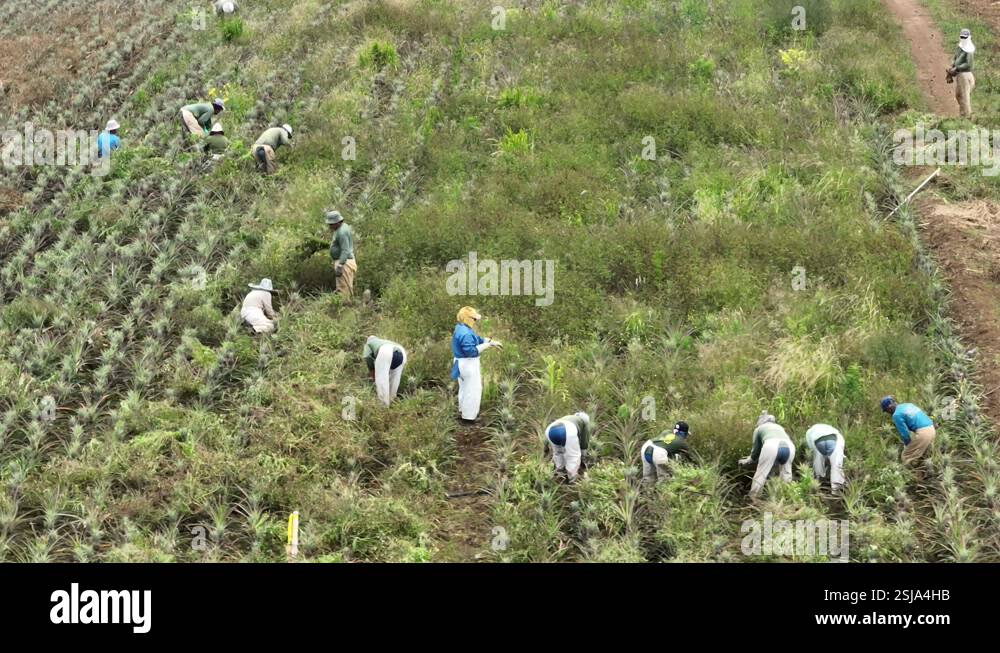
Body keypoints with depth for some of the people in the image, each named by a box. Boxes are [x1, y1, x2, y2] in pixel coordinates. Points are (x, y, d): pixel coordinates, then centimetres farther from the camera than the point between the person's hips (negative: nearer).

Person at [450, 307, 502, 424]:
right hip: (468, 364, -11)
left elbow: (477, 339, 11)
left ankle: (464, 410, 39)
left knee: (465, 388, 24)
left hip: (463, 363, 11)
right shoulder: (465, 333, -28)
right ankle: (468, 416, 7)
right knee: (473, 389, 0)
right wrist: (487, 345, -24)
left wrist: (491, 342, 3)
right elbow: (470, 351, -30)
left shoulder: (462, 328, 5)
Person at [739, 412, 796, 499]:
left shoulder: (759, 429, 31)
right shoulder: (779, 427, 41)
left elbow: (756, 450, 33)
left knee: (760, 475, 7)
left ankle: (752, 499, 9)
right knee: (786, 475, 18)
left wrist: (748, 460, 52)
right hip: (789, 446, 3)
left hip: (771, 445, -3)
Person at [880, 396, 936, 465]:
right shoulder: (907, 405, 21)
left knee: (907, 457, 5)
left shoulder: (896, 415, -6)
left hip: (921, 433, -9)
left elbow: (904, 433, -7)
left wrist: (908, 445, 12)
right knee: (923, 456, 23)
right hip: (931, 429, 9)